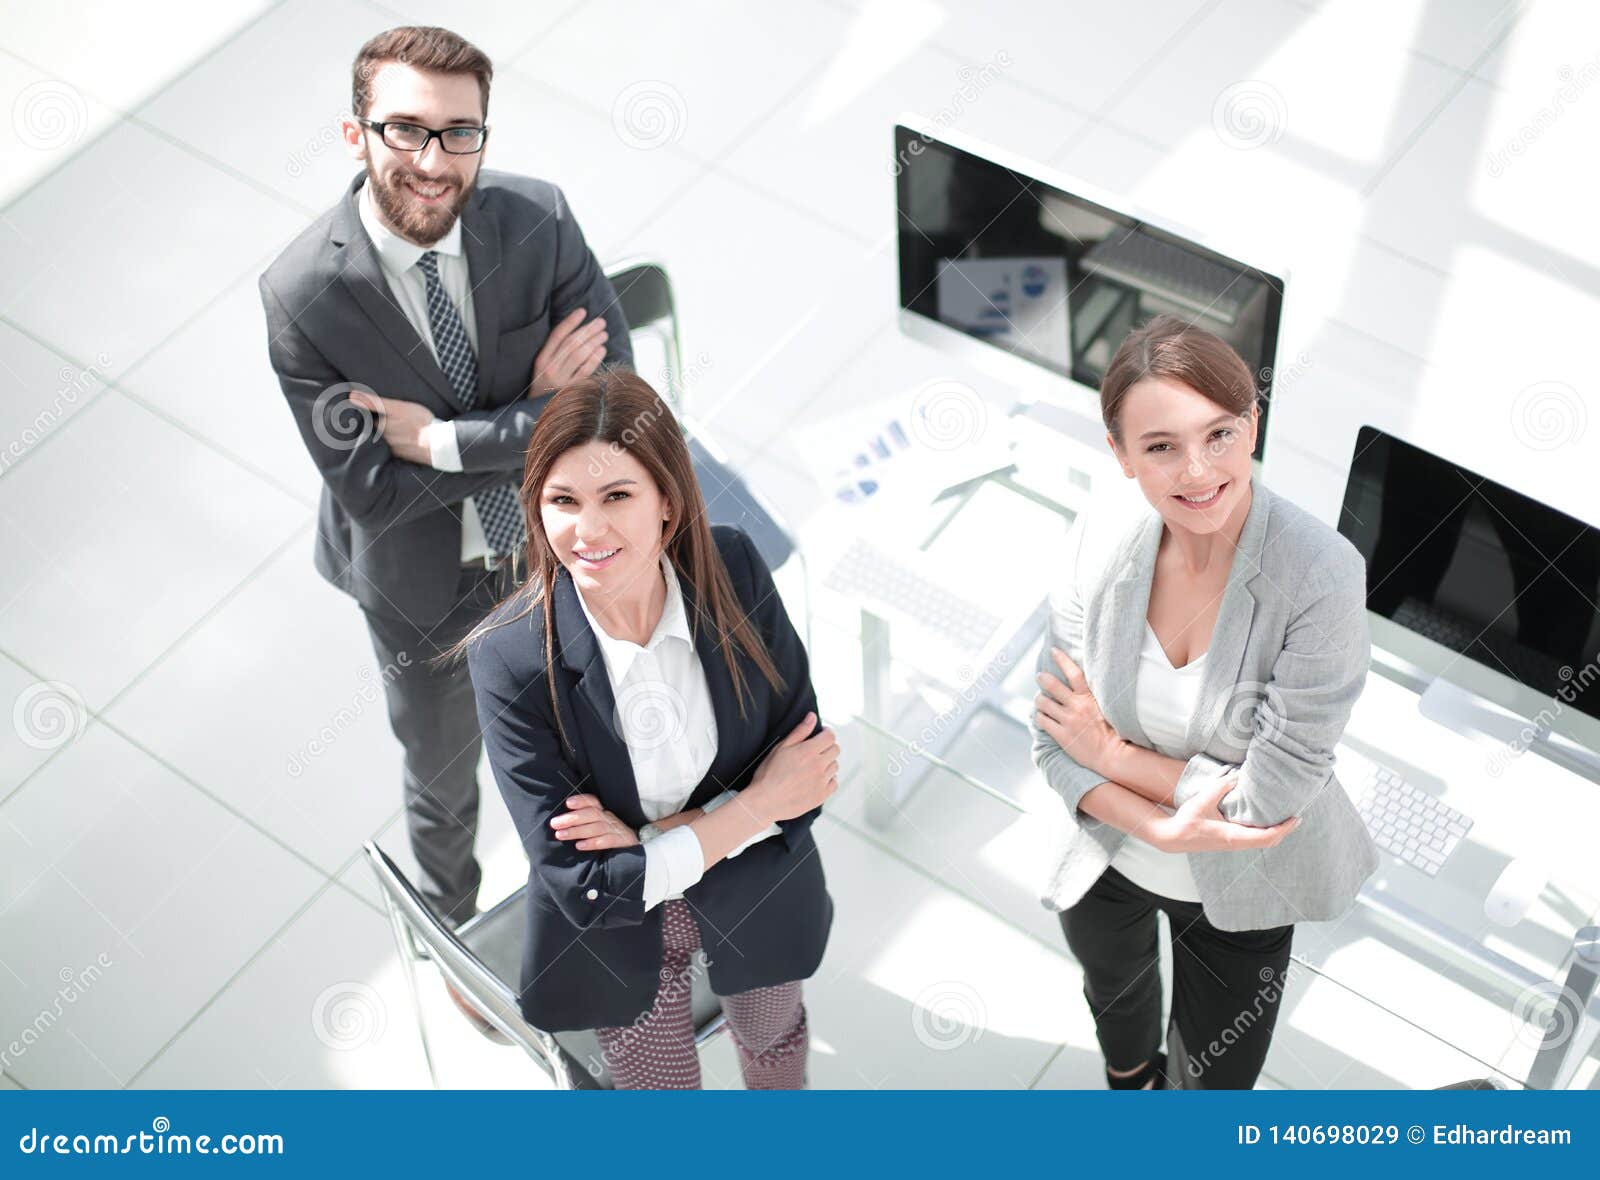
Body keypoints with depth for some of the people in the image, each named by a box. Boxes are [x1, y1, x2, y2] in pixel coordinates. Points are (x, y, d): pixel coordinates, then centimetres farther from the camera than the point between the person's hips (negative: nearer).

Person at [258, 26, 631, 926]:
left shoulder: (539, 218, -22)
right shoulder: (304, 295, -28)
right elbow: (372, 491, -26)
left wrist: (444, 439, -31)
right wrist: (536, 411, -29)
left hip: (556, 547, 2)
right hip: (424, 585, -2)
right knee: (443, 775, 23)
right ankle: (457, 928, 54)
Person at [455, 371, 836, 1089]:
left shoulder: (735, 571, -23)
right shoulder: (511, 660, -31)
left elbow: (809, 770, -15)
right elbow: (587, 889, -27)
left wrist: (660, 835, -27)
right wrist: (756, 805, -26)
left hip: (755, 890, 3)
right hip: (621, 929, -3)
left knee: (773, 1038, 32)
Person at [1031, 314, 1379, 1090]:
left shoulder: (1321, 574, -32)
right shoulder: (1099, 543, -20)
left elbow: (1273, 797, -28)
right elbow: (1054, 736, -13)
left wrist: (1111, 753, -21)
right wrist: (1158, 825, -28)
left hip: (1238, 892, -4)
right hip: (1109, 857, 4)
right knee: (1114, 993, 35)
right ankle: (1131, 1076, 71)